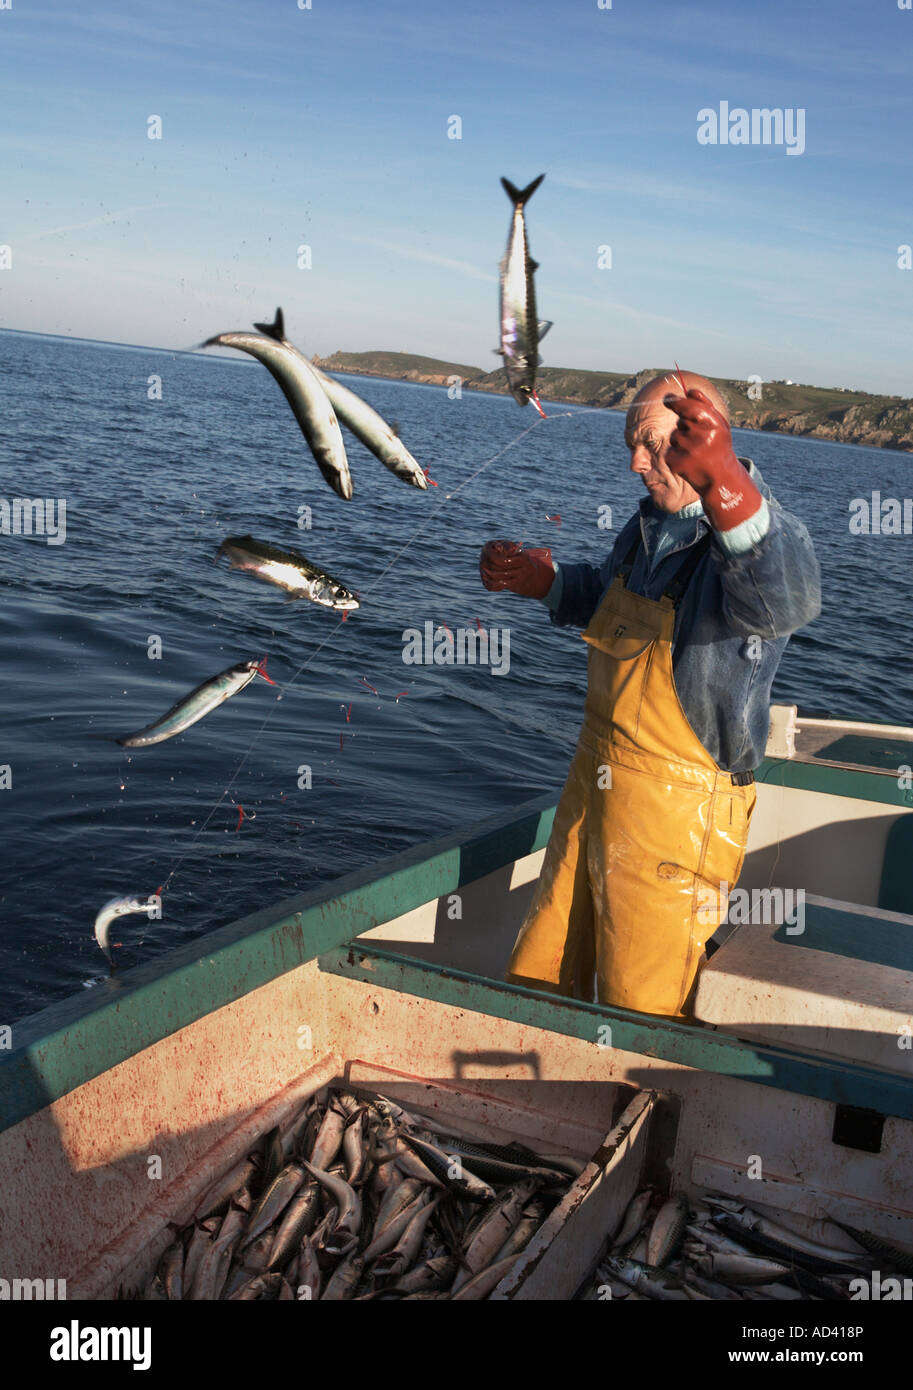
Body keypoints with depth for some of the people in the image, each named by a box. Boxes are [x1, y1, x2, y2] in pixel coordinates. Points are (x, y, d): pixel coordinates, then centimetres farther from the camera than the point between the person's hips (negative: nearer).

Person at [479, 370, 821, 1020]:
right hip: (597, 775, 8)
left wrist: (723, 480, -61)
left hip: (678, 807, -8)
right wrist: (535, 576, 10)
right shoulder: (652, 520, 8)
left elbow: (787, 601, -45)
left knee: (641, 1013, 7)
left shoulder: (763, 531, -20)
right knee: (539, 972, 22)